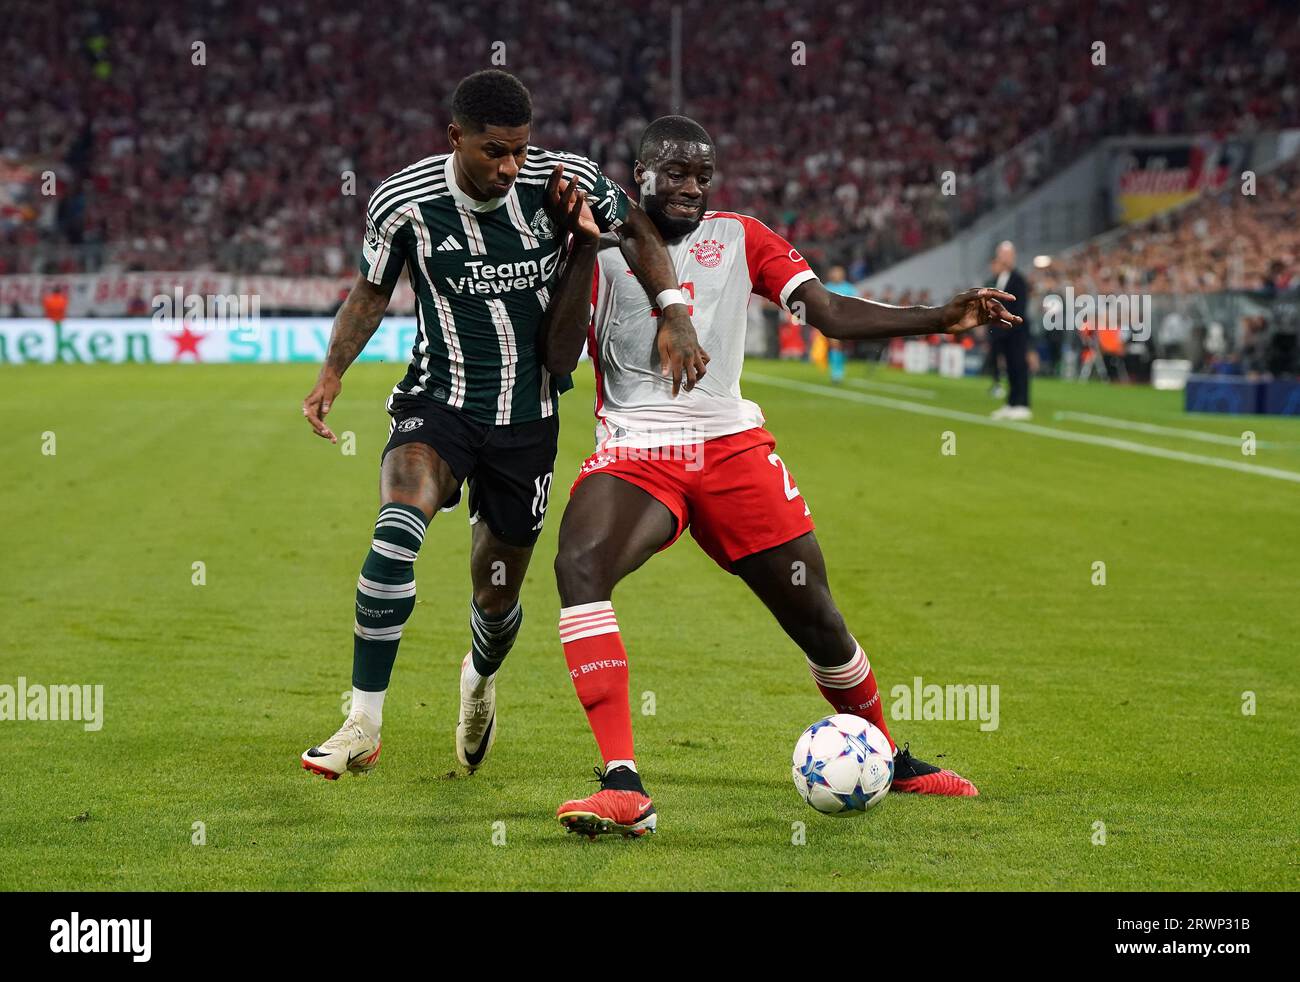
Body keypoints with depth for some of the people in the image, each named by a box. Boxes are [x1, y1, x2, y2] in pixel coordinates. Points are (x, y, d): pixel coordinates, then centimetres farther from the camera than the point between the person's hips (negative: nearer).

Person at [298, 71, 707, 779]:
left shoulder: (564, 181, -12)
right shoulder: (404, 203, -12)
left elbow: (636, 231, 5)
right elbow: (372, 289, 6)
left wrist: (674, 315, -9)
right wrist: (332, 372, -7)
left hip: (528, 420, 2)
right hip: (439, 402, -2)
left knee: (497, 596, 11)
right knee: (396, 529, -31)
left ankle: (479, 678, 49)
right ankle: (363, 726, -25)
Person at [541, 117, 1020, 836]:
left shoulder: (739, 238, 11)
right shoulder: (602, 247, 4)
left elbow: (833, 314, 4)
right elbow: (559, 357, -6)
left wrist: (941, 319, -8)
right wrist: (583, 244, -13)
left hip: (731, 447, 2)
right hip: (634, 453, -2)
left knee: (815, 617, 4)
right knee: (577, 565, -32)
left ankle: (889, 758, 33)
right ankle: (623, 788, -37)